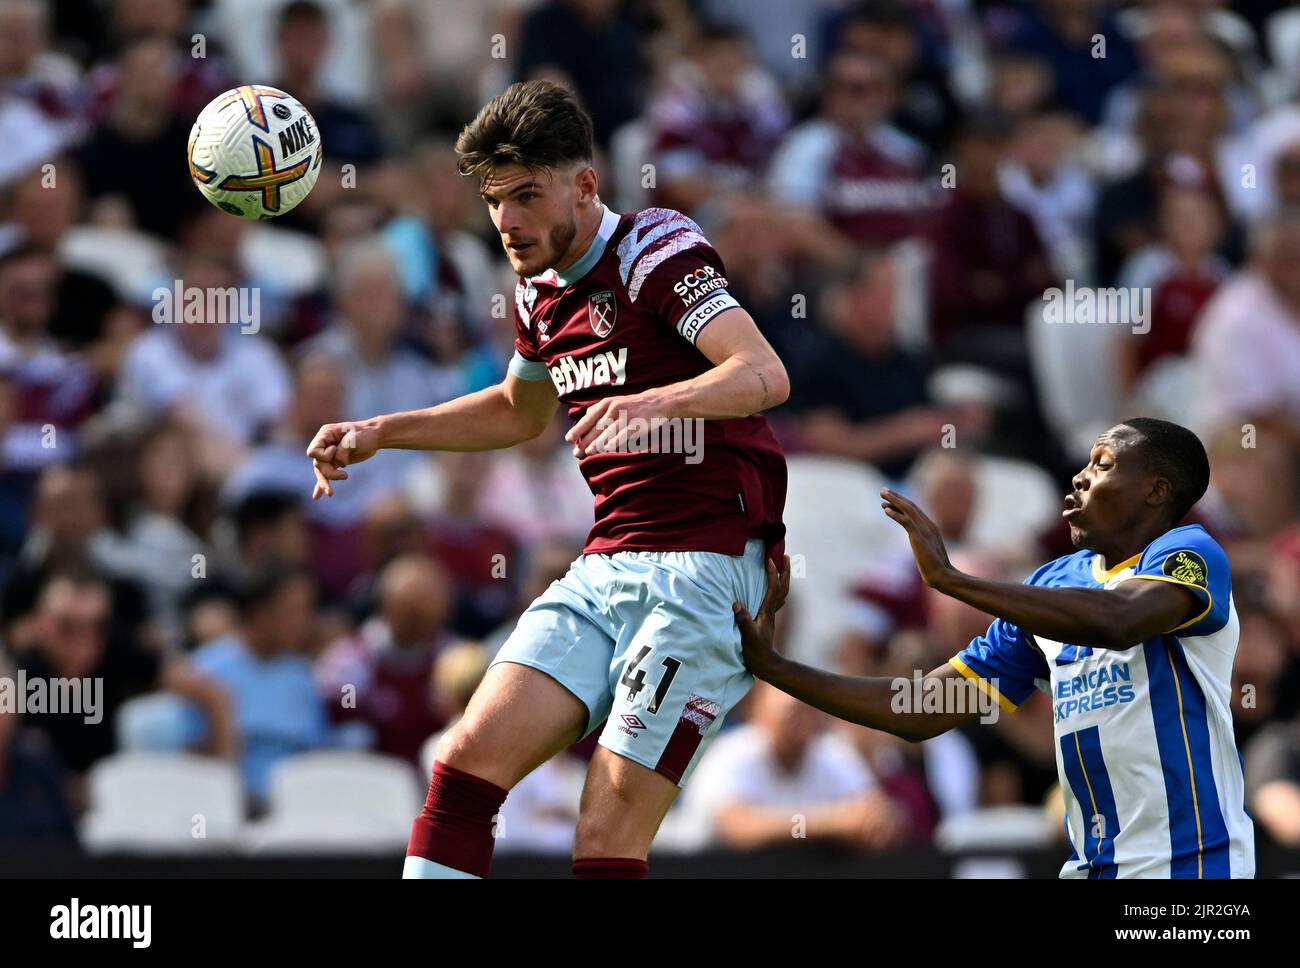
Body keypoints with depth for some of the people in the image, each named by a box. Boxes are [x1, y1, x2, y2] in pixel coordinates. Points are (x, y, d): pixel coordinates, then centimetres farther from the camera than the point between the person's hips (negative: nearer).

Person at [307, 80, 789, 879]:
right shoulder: (542, 294, 15)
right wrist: (378, 434, 29)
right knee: (472, 754, -10)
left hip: (703, 571, -8)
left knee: (610, 837, -14)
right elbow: (520, 412, 36)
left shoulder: (657, 255, -10)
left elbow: (765, 374, -25)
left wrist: (655, 403, -43)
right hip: (601, 572, 8)